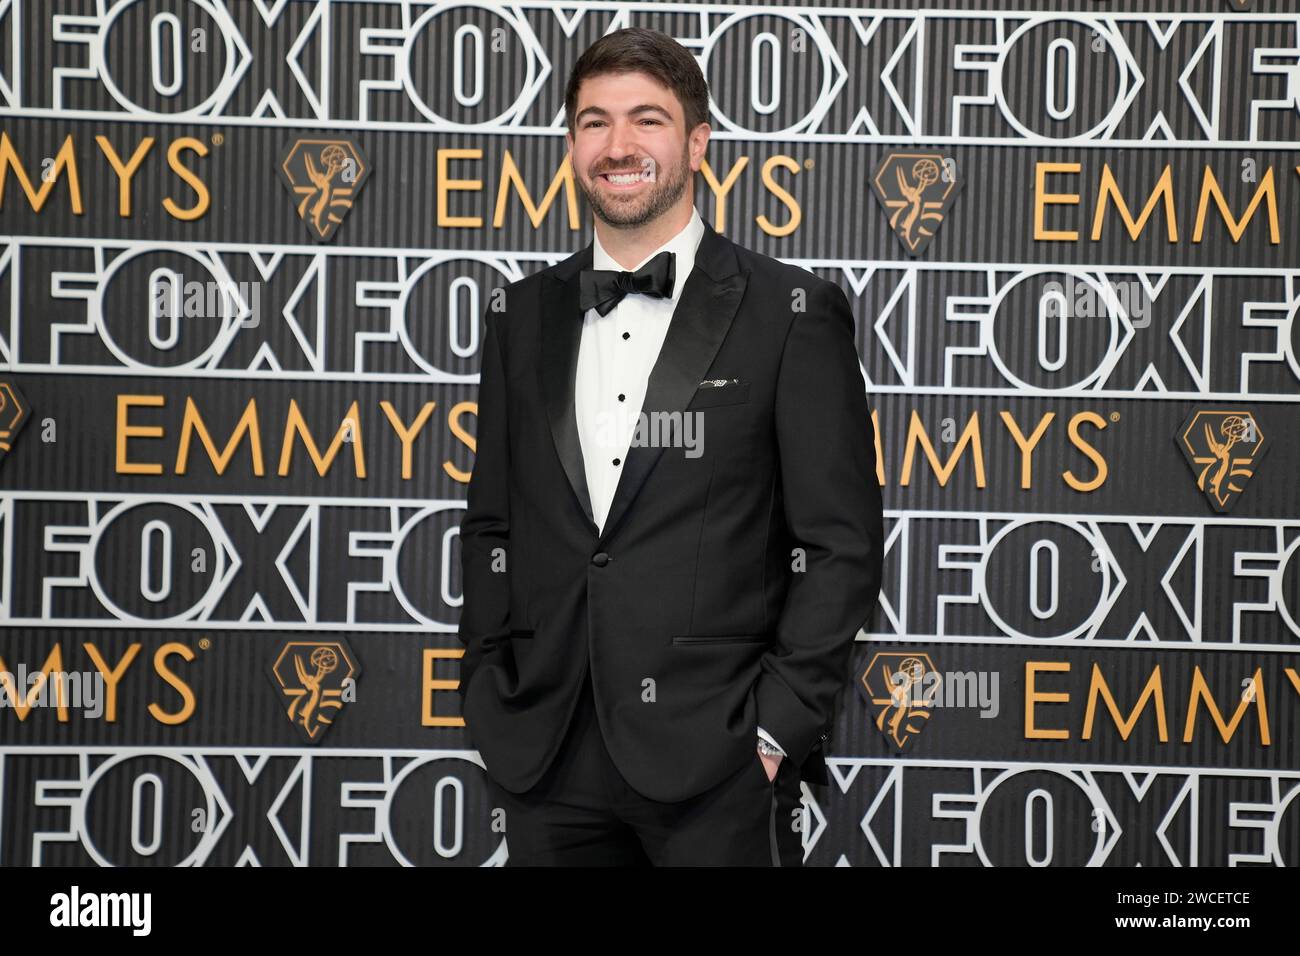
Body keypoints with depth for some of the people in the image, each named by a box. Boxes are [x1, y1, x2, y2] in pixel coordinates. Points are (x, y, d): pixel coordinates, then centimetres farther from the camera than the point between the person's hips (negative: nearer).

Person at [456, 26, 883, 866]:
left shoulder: (791, 313, -2)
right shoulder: (524, 317, 11)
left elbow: (840, 543, -4)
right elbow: (491, 524, 16)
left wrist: (780, 726, -10)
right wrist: (490, 697, 6)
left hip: (716, 763, -4)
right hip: (546, 759, 4)